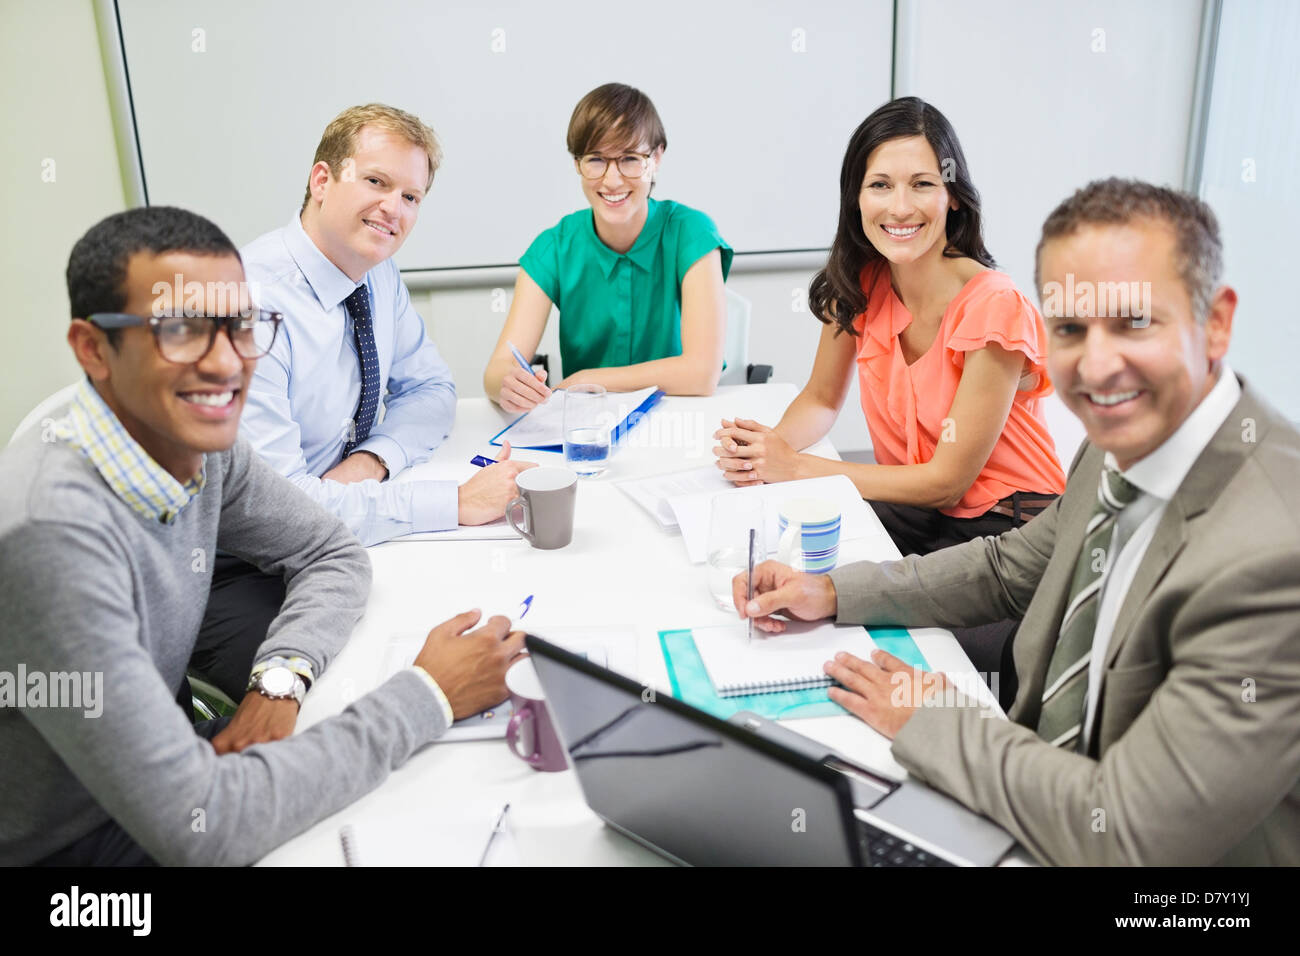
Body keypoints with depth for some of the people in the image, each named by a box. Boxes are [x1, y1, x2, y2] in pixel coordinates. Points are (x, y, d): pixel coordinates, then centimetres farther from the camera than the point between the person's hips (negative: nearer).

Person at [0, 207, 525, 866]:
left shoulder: (204, 446, -9)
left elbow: (332, 552, 6)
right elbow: (196, 829, -33)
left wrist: (282, 676, -14)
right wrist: (428, 696, -26)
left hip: (144, 776, 6)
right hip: (56, 847, -6)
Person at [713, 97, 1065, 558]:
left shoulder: (993, 308, -20)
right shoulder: (859, 282, -3)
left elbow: (947, 481, -17)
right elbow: (822, 398, 9)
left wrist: (795, 466, -18)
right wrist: (764, 448, -14)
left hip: (1008, 528, -5)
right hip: (914, 513, 5)